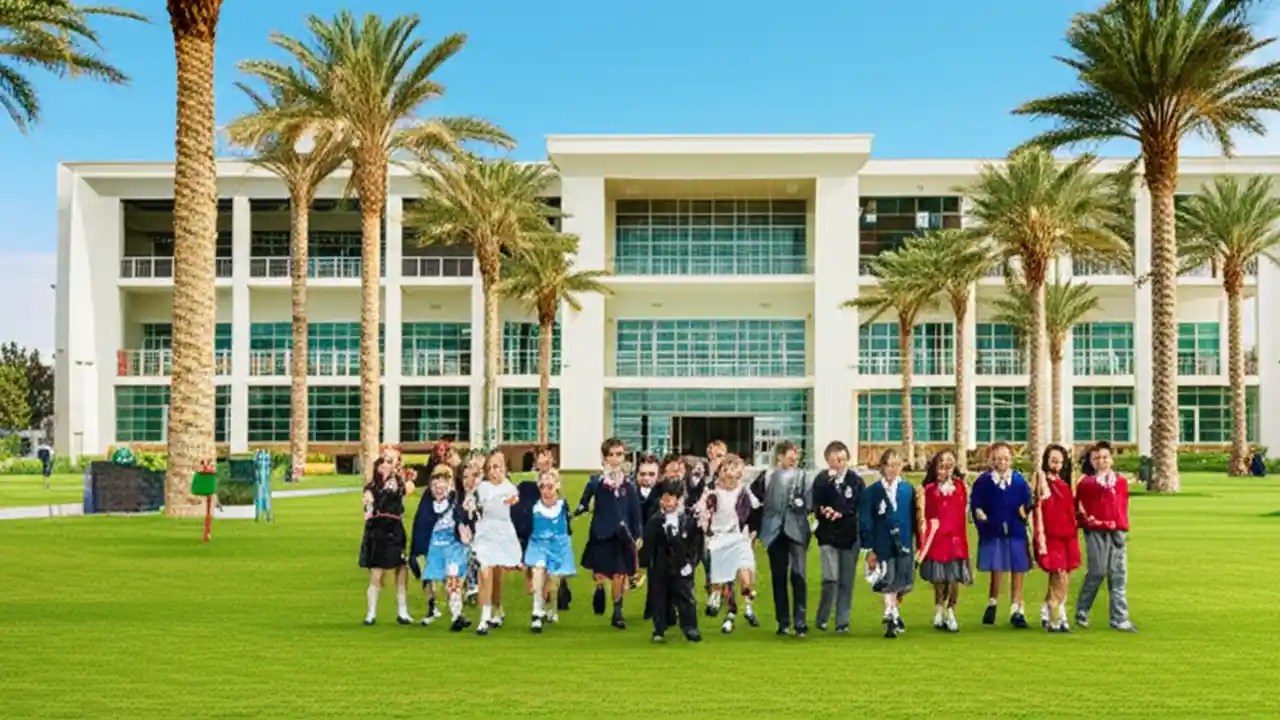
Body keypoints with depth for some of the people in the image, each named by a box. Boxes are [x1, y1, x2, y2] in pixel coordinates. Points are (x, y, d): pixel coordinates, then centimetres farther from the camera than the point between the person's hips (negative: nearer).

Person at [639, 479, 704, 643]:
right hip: (660, 568, 1)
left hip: (681, 567, -1)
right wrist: (645, 562, -10)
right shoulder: (655, 521, -4)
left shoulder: (689, 519, -4)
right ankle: (659, 630, 19)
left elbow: (697, 543, 0)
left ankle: (690, 628, 9)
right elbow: (648, 544, -4)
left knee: (686, 597, 1)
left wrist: (691, 562, -5)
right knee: (659, 598, 8)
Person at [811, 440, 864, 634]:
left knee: (846, 582, 7)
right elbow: (816, 507, -9)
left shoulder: (856, 481, 0)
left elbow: (862, 509, -3)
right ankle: (822, 618, 8)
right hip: (828, 537, -2)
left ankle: (842, 621, 18)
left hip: (850, 538, 2)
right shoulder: (821, 480, -3)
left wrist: (841, 513, -13)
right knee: (831, 578, -11)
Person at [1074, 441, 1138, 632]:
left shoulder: (1121, 482, 11)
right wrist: (1086, 519, -13)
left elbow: (1123, 506, 17)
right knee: (1097, 572, -6)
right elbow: (1079, 507, 3)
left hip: (1117, 532, 4)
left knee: (1118, 575, 3)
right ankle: (1082, 612, 12)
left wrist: (1122, 524, 6)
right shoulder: (1085, 483, 1)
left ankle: (1119, 619, 7)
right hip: (1096, 533, -4)